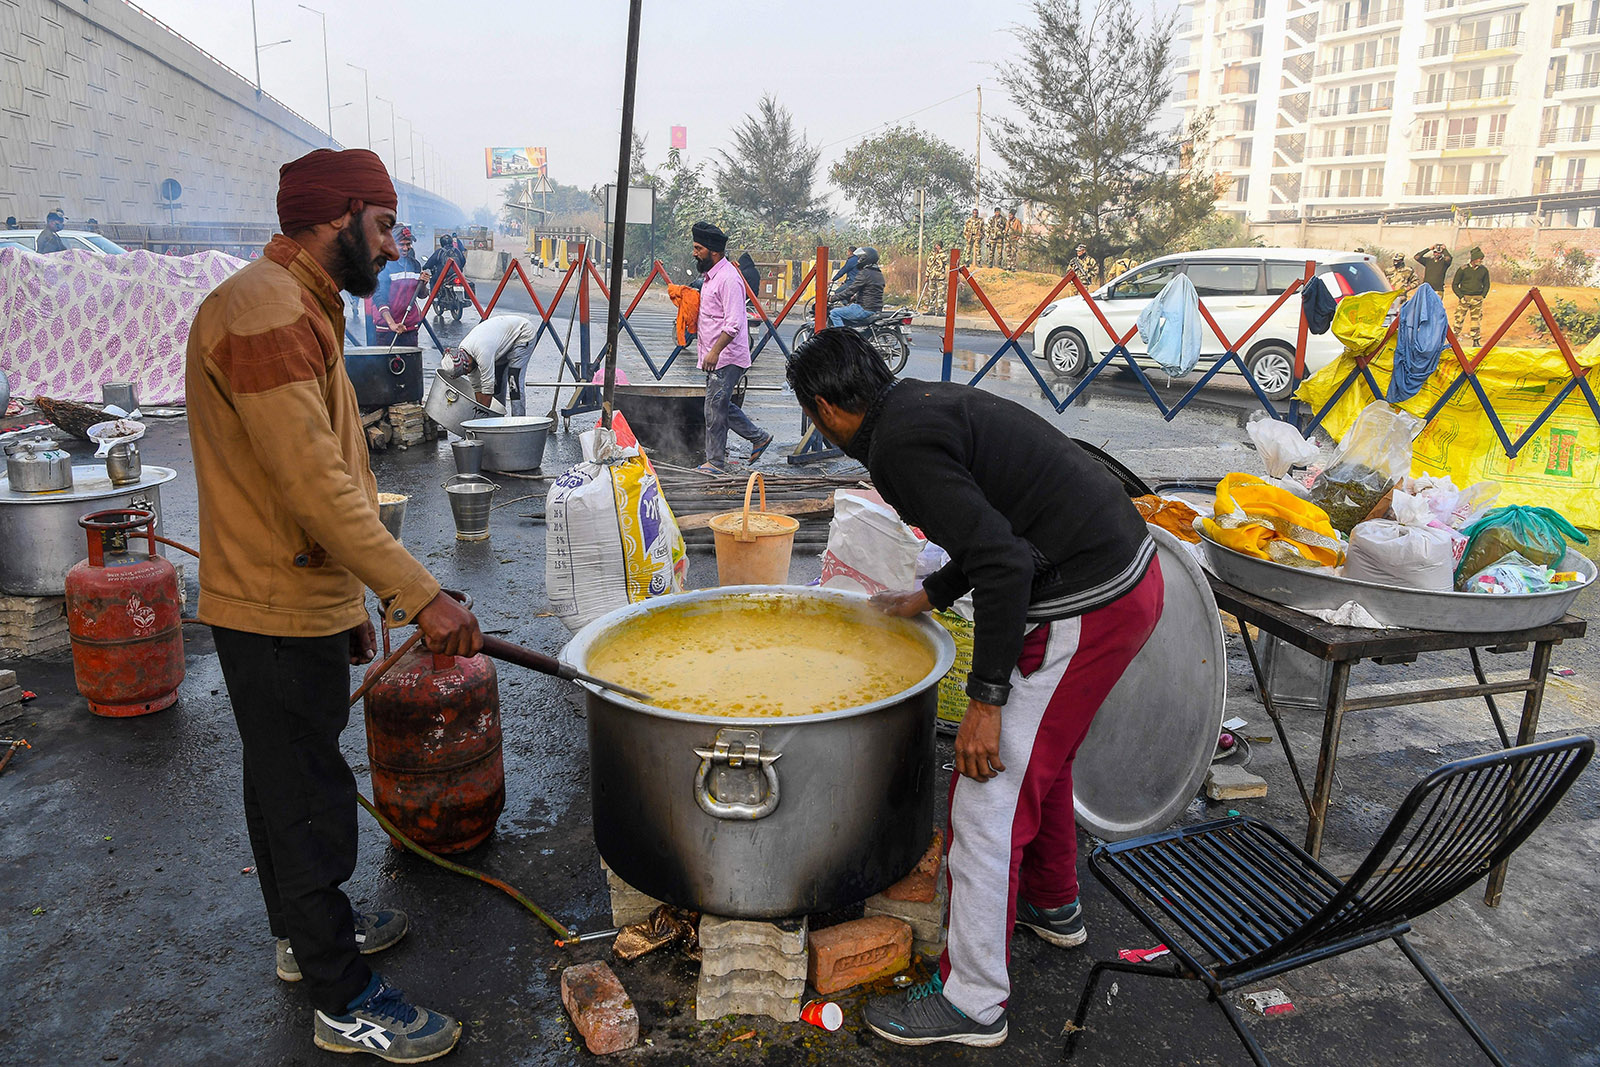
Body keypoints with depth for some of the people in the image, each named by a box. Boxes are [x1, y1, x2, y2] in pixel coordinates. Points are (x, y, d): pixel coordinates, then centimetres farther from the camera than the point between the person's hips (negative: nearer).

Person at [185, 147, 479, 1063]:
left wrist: (352, 601, 19)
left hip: (301, 602, 10)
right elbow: (314, 486, -28)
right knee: (310, 800, 1)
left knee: (288, 785, 22)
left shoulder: (296, 309, 15)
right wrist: (418, 594, -28)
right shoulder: (263, 311, -20)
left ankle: (305, 934, 41)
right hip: (278, 613, -10)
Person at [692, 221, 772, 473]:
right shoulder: (710, 276, 14)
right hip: (714, 356, 10)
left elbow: (733, 324, -24)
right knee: (721, 405, 15)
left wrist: (715, 352, -27)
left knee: (715, 406, -5)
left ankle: (716, 461, 6)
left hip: (727, 357, -10)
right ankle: (759, 437, 28)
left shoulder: (728, 279, -18)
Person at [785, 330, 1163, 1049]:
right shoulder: (933, 400, 14)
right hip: (1133, 570, 10)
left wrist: (985, 701, -18)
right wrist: (924, 599, 31)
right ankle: (1053, 905, 48)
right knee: (1038, 752, 27)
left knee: (990, 792, 0)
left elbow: (1003, 565, -24)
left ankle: (972, 1000, 15)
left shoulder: (899, 446, -17)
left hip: (1085, 607, -10)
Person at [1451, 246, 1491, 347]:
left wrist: (1482, 296, 2)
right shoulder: (1463, 270, -3)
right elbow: (1454, 285, 1)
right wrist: (1461, 297, -8)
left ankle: (1476, 342, 15)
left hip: (1477, 299, 3)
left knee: (1477, 320, 7)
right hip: (1464, 298, -3)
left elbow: (1486, 285, 16)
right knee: (1459, 320, -8)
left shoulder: (1484, 270, 6)